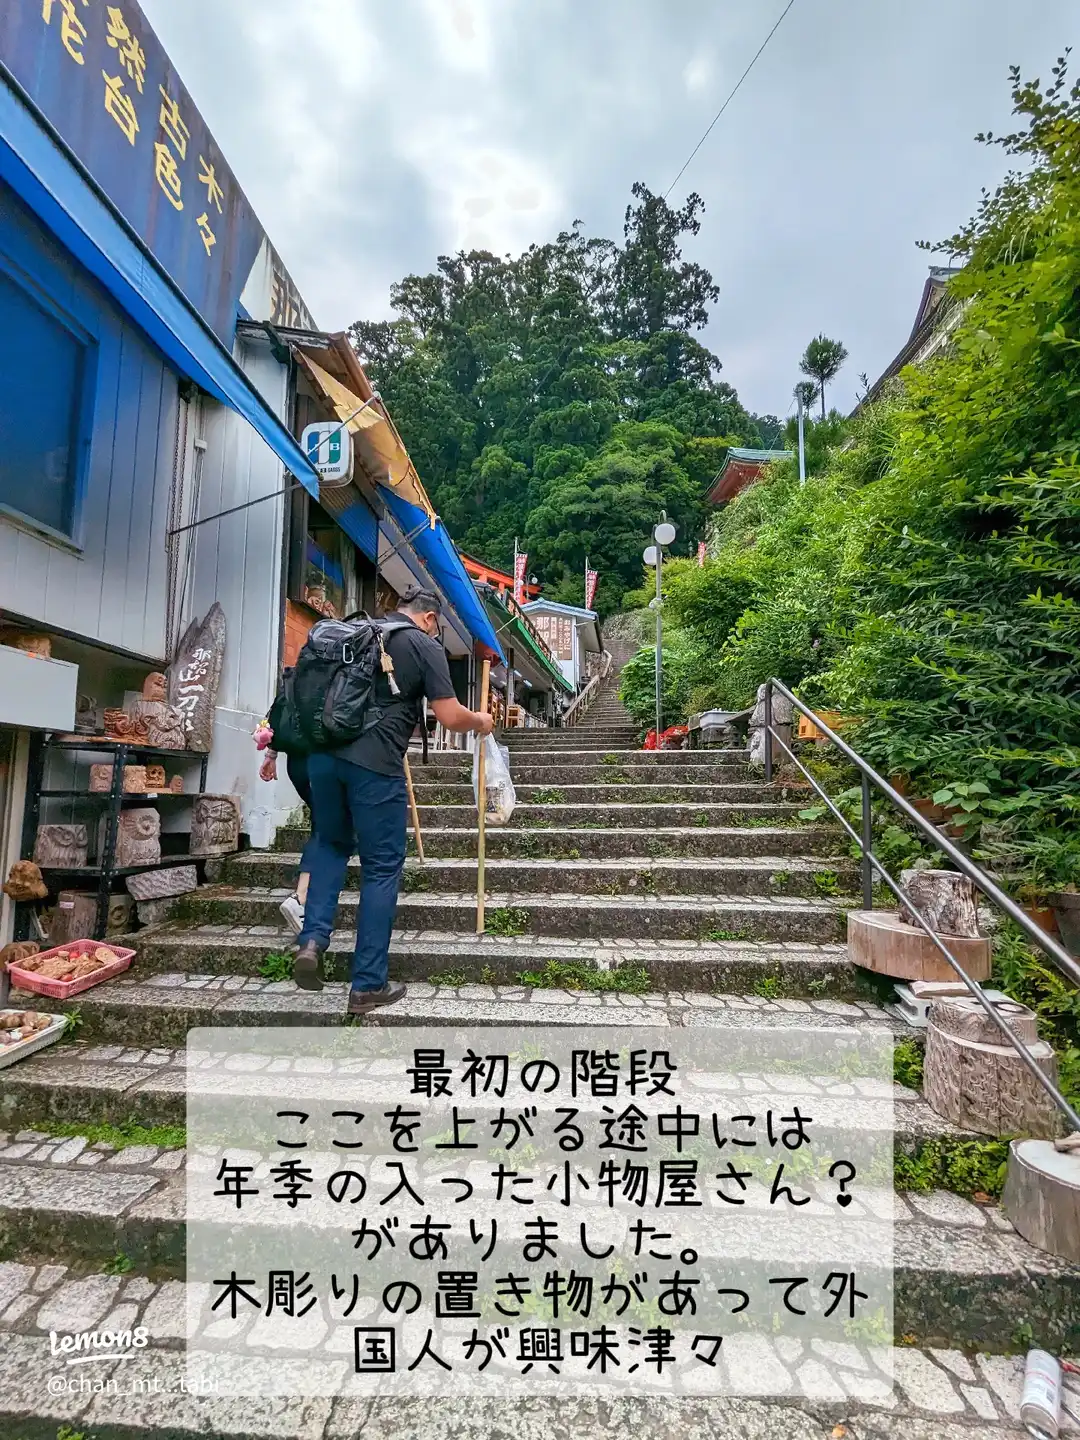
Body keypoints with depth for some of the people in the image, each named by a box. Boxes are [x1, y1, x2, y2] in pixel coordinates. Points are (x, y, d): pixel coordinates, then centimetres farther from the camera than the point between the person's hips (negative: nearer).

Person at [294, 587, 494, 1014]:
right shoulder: (425, 645, 3)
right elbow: (450, 718, -3)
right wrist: (481, 722, 17)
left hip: (324, 753, 6)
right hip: (375, 764, -5)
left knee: (330, 843, 27)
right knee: (382, 868, 7)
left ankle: (313, 938, 11)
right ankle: (368, 985, 13)